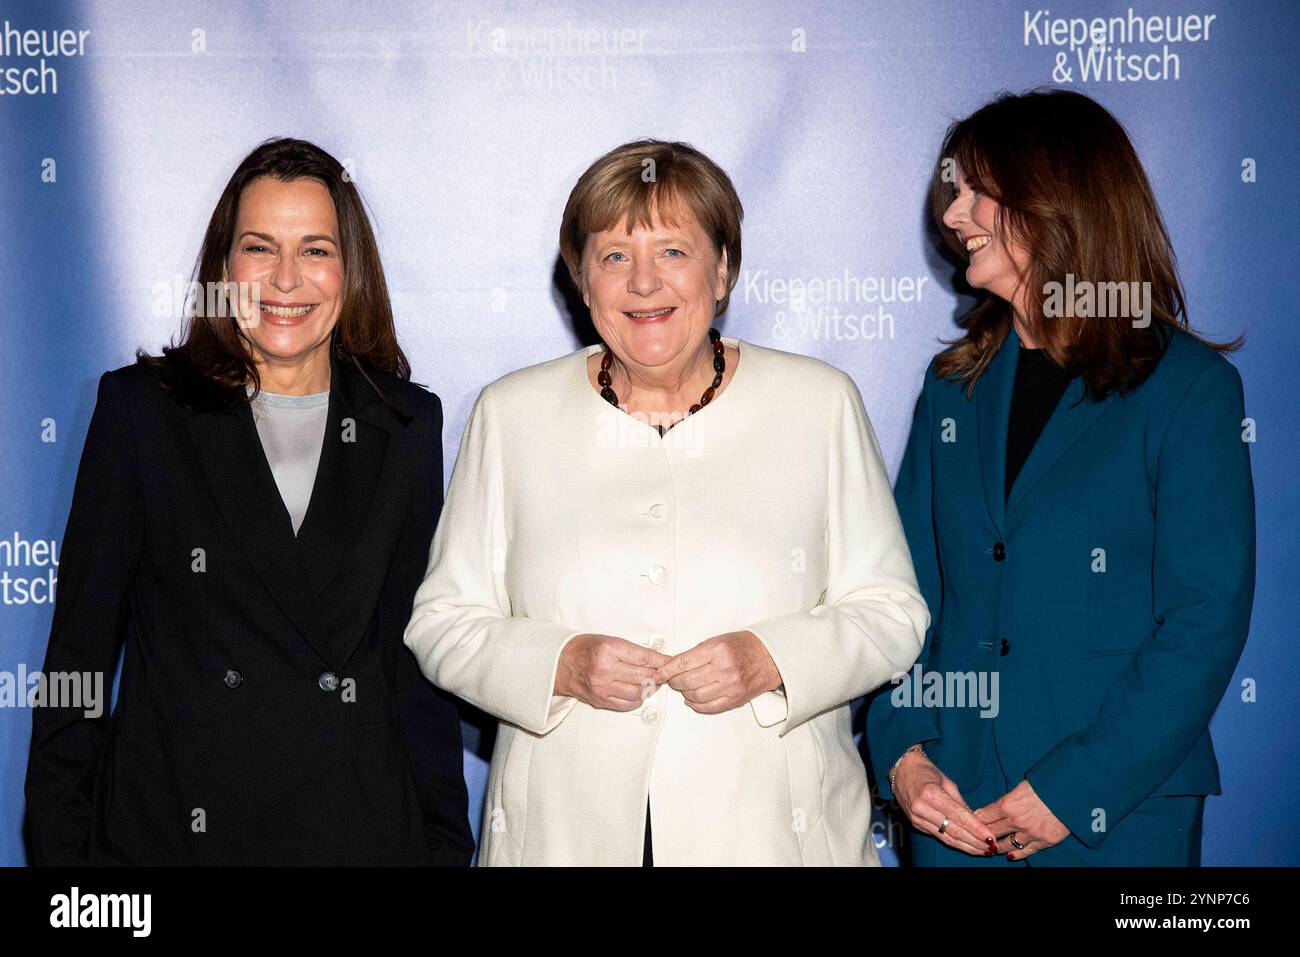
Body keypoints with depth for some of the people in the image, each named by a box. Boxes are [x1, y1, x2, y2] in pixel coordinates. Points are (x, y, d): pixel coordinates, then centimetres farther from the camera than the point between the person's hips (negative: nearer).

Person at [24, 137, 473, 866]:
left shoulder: (408, 425, 5)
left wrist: (444, 844, 2)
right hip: (169, 828, -1)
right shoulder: (142, 409, -1)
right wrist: (60, 845, -5)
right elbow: (79, 651, 0)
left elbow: (423, 656, 6)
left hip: (366, 830, 2)